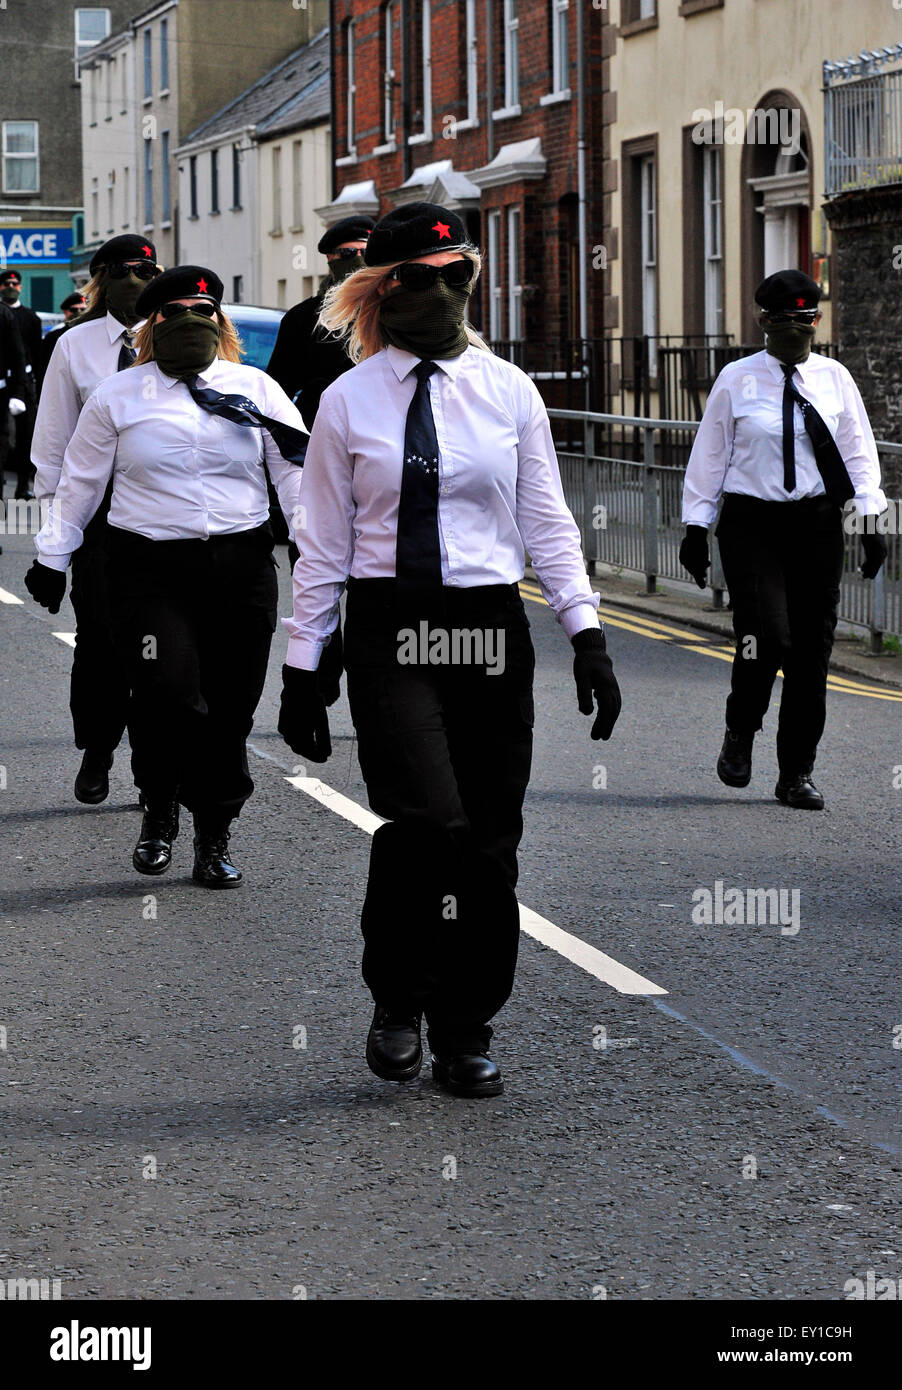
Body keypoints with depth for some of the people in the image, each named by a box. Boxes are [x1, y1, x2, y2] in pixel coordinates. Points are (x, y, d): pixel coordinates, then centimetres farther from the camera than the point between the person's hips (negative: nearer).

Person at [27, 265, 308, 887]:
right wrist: (52, 558, 13)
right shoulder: (119, 396, 8)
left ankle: (215, 836, 15)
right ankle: (160, 810, 6)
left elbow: (296, 470, 7)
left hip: (241, 566, 2)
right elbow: (80, 483, 14)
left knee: (230, 708, 2)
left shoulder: (256, 389, 10)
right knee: (168, 693, -19)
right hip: (151, 570, -2)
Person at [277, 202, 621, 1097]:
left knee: (488, 840, 4)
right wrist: (301, 667, 4)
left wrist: (586, 631, -1)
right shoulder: (348, 402, 3)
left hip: (490, 629, 2)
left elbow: (547, 523, 9)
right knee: (427, 816, -20)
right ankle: (396, 1001, 4)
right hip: (389, 631, -2)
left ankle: (465, 1037, 20)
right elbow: (323, 544, 5)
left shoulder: (508, 391, 7)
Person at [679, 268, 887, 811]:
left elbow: (859, 454, 10)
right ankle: (740, 734, 10)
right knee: (767, 636, -18)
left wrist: (872, 521, 1)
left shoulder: (835, 379, 8)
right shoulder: (736, 380, 3)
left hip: (817, 526, 3)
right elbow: (710, 455, 6)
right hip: (751, 524, -2)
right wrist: (697, 526, 3)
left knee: (813, 649, 3)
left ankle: (797, 772, 13)